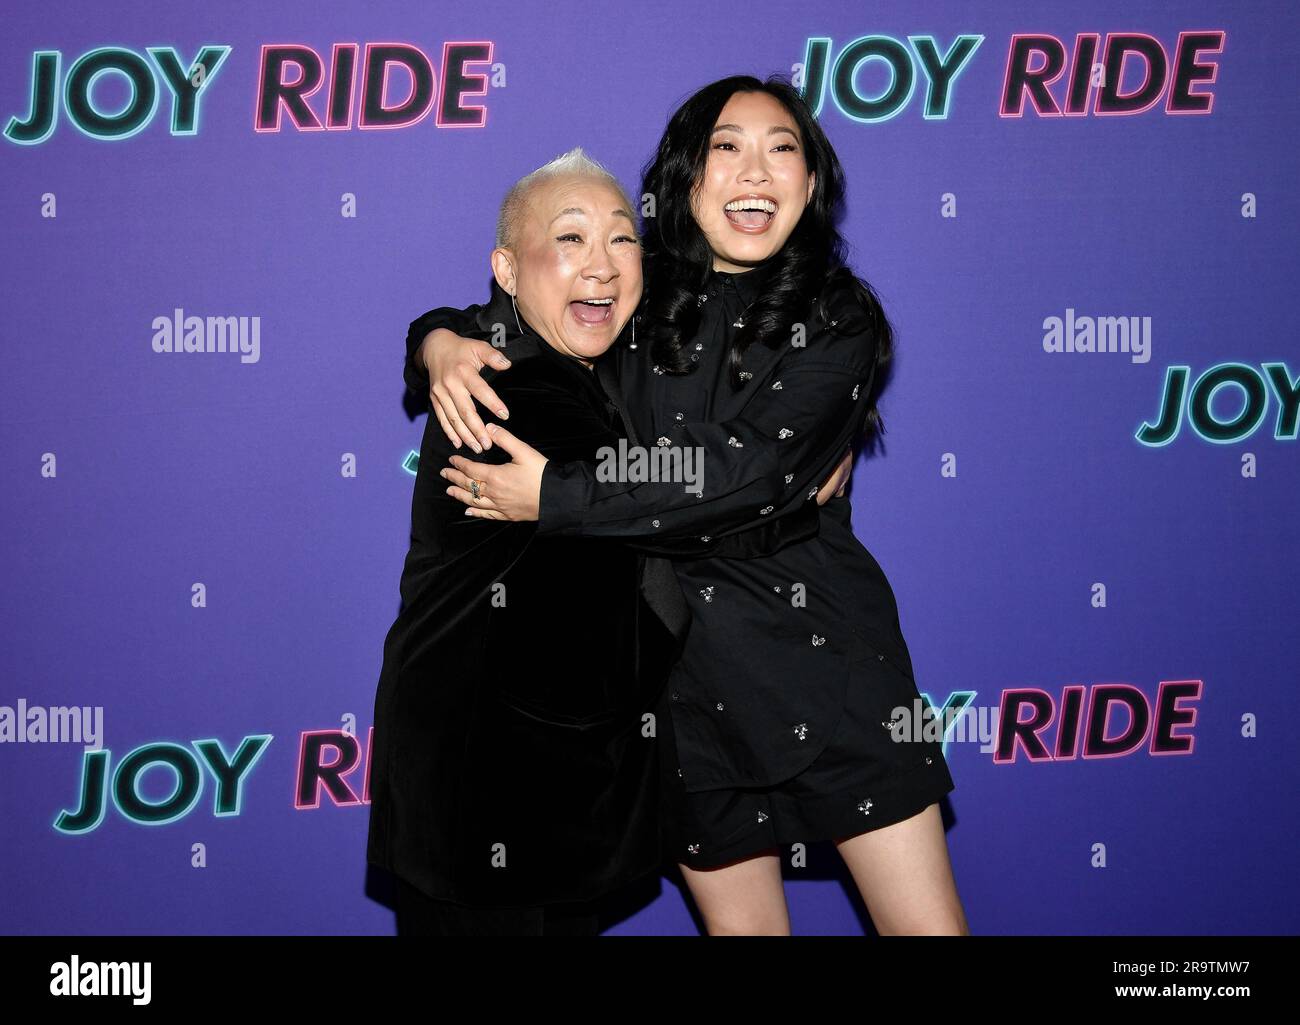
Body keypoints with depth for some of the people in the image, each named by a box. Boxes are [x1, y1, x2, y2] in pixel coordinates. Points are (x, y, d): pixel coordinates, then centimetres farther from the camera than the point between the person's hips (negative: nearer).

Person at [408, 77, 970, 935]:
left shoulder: (840, 317, 0)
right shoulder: (631, 305, 8)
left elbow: (755, 470, -14)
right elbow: (500, 320, 20)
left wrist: (554, 497, -16)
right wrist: (442, 343, -6)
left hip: (825, 661, -1)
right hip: (683, 674, 2)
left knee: (926, 923, 0)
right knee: (740, 923, 12)